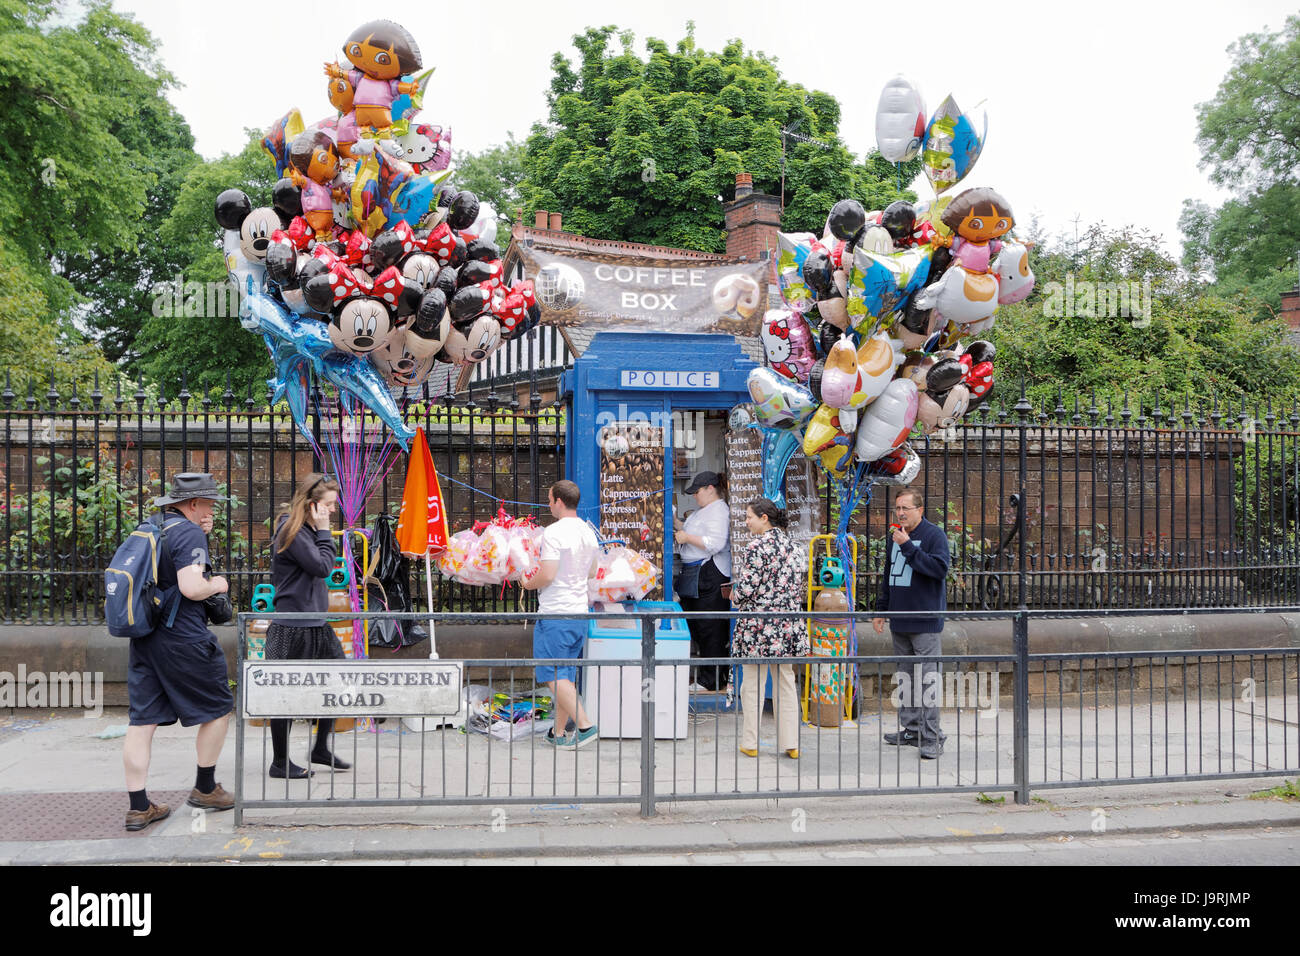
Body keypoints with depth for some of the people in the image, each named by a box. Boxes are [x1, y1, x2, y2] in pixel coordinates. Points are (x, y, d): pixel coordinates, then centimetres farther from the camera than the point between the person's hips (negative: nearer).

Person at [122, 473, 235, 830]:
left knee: (143, 719, 5)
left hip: (143, 638, 8)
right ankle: (205, 788, 18)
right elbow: (191, 587, -23)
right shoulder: (190, 533, -13)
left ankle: (138, 806, 7)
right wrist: (217, 585, -3)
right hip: (183, 639, -8)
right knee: (217, 708, 10)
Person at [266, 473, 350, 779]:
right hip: (293, 626, -10)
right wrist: (324, 532, -12)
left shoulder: (308, 530, 14)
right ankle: (280, 763, 12)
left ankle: (321, 749, 23)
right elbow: (322, 567, -18)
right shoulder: (292, 531, -14)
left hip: (316, 622, 10)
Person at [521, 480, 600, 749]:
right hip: (580, 612, 8)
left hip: (555, 614, -8)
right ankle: (559, 733, 19)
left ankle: (584, 725, -12)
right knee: (567, 674, 13)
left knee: (554, 675, -3)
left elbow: (547, 576, -21)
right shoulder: (589, 532, 10)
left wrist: (529, 584, -2)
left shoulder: (554, 532, -15)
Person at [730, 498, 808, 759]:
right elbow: (801, 585, 13)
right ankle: (790, 743, 13)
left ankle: (750, 743, 11)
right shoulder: (795, 546, 8)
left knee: (753, 684, 4)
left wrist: (735, 598, 3)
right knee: (786, 683, 12)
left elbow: (746, 587, -17)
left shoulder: (756, 547, -14)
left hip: (758, 625, -6)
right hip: (789, 625, 6)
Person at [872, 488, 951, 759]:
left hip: (926, 622, -7)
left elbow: (940, 568, -22)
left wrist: (908, 546, -22)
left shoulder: (934, 535, -7)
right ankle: (910, 730, 21)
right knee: (905, 677, 12)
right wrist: (881, 609, 21)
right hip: (900, 622, 7)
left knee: (927, 677, -8)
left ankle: (932, 737, -5)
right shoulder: (895, 536, 15)